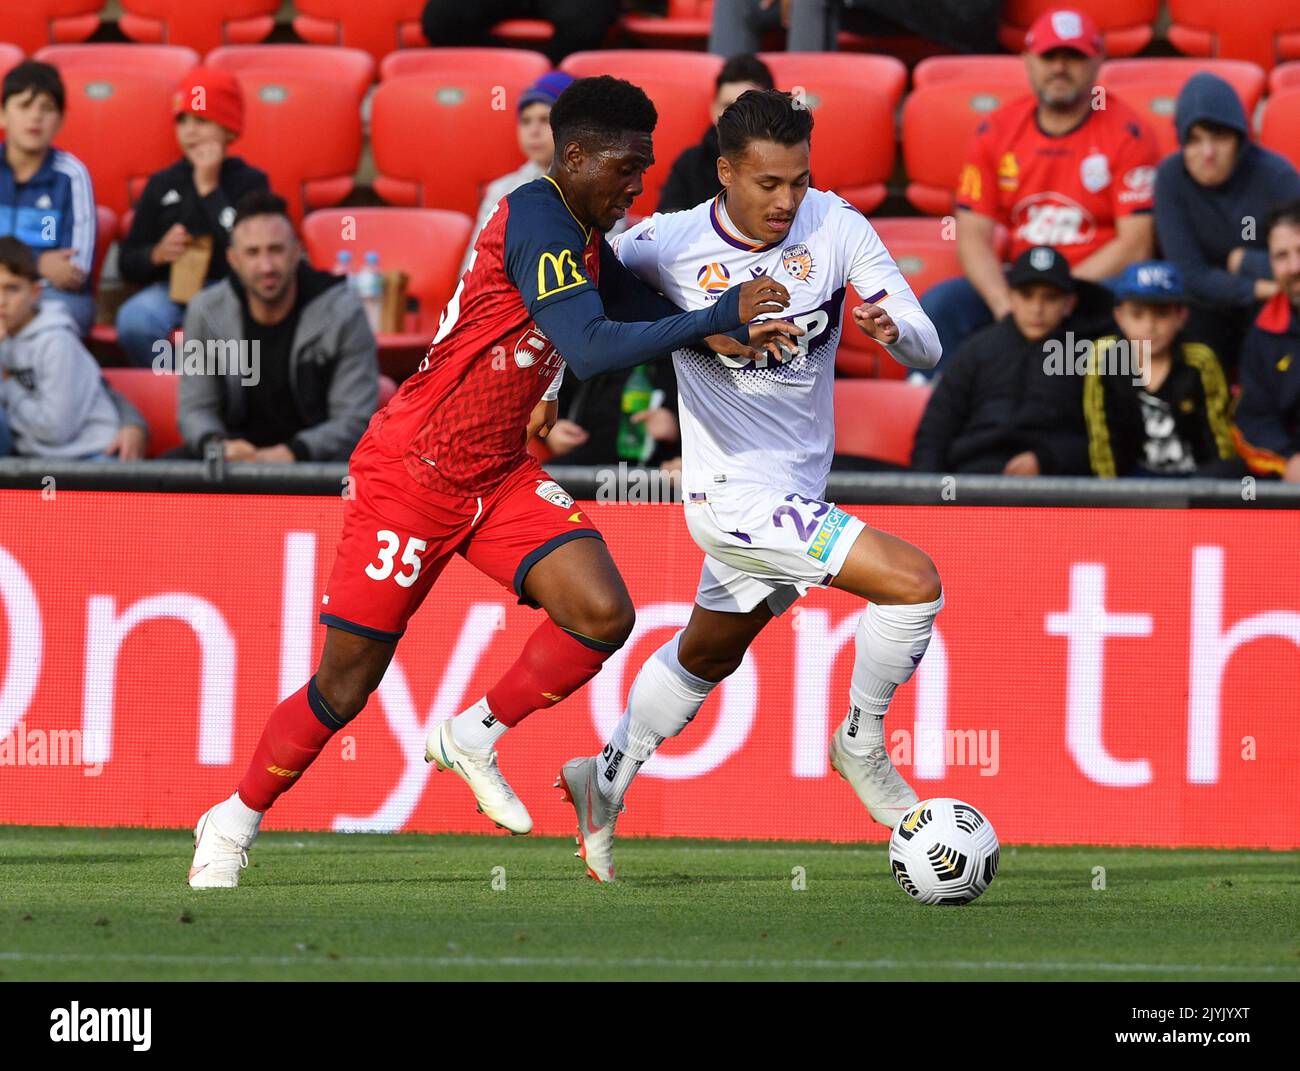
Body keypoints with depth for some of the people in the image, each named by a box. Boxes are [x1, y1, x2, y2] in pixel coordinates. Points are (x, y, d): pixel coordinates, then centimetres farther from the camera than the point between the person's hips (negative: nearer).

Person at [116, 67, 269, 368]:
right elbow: (128, 264, 16)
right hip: (170, 289, 3)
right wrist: (157, 254, -8)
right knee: (134, 320, -31)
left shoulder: (250, 182, 4)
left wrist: (209, 188, -10)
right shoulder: (162, 184, 13)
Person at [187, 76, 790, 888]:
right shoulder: (537, 219, -21)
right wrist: (720, 318, -31)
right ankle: (237, 820, 21)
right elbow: (591, 349, -31)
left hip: (500, 474, 8)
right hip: (410, 475, -8)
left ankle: (474, 737, 7)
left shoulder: (586, 242, 6)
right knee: (347, 686, -1)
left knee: (605, 615, -14)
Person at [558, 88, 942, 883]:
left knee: (709, 652, 25)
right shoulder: (666, 244, -16)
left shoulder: (836, 227, -8)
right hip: (737, 494, -6)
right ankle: (861, 745, 2)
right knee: (915, 582, -19)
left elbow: (928, 349, -9)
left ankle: (607, 784, 44)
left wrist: (894, 327, -32)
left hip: (797, 493, 6)